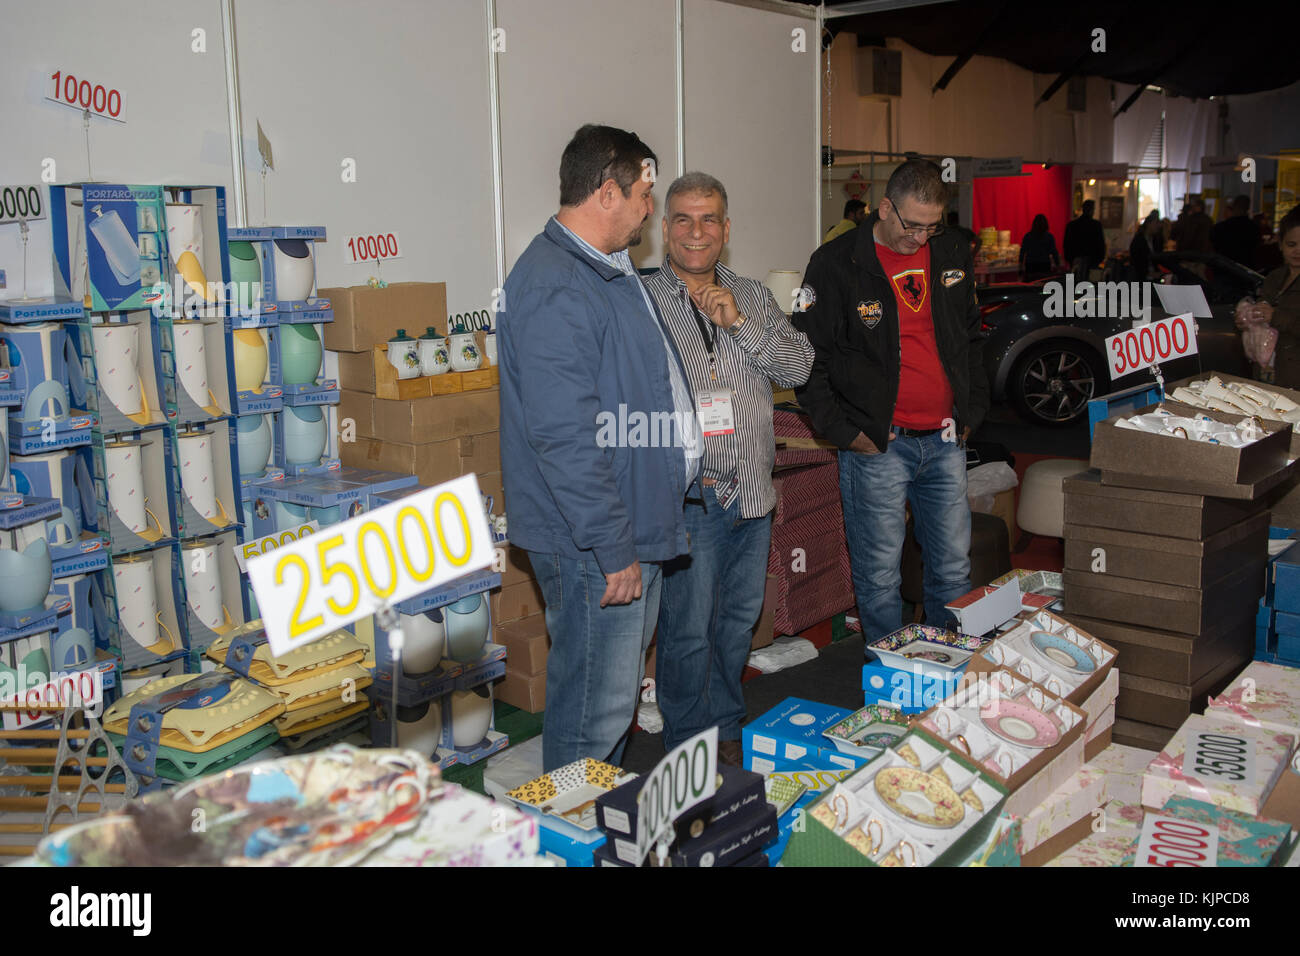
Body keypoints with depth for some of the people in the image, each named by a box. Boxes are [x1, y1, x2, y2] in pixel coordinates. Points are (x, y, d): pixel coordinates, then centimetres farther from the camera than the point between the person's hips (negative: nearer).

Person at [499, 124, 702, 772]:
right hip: (594, 546, -11)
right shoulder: (555, 287, -20)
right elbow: (564, 436, -26)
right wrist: (612, 548, -25)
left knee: (616, 700, 21)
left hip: (633, 531, 11)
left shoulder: (609, 271, 16)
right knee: (594, 713, 0)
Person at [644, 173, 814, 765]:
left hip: (752, 493, 6)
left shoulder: (752, 297, 10)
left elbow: (799, 369, 1)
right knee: (689, 631, 1)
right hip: (689, 496, -5)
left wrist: (741, 323, -12)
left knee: (740, 618, 17)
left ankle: (728, 728, 35)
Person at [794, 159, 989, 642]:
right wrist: (843, 430, -10)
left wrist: (972, 411, 12)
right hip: (876, 444, -5)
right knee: (879, 577, 3)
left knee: (954, 569, 14)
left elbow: (972, 338, 20)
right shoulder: (836, 264, -8)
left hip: (946, 440, 5)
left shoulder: (952, 255, 8)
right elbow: (807, 357, -6)